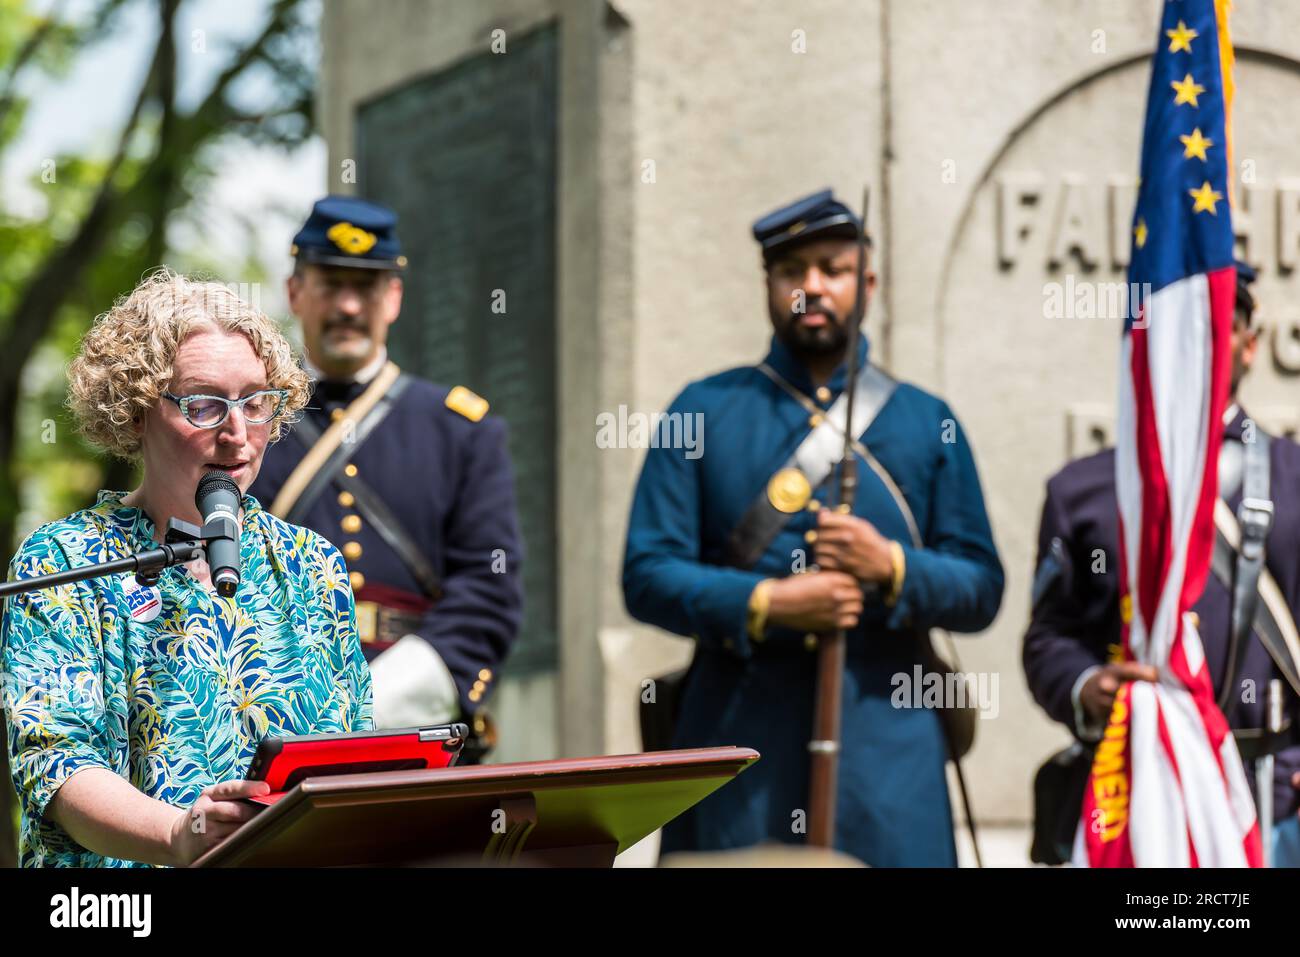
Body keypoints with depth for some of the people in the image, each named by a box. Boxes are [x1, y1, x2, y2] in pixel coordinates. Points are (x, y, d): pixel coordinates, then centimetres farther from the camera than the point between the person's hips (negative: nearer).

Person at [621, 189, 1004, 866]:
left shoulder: (929, 425, 13)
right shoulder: (705, 412, 9)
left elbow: (981, 589, 10)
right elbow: (646, 575, 2)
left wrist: (893, 567, -11)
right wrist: (764, 604, -14)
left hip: (884, 749, 1)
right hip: (740, 739, -1)